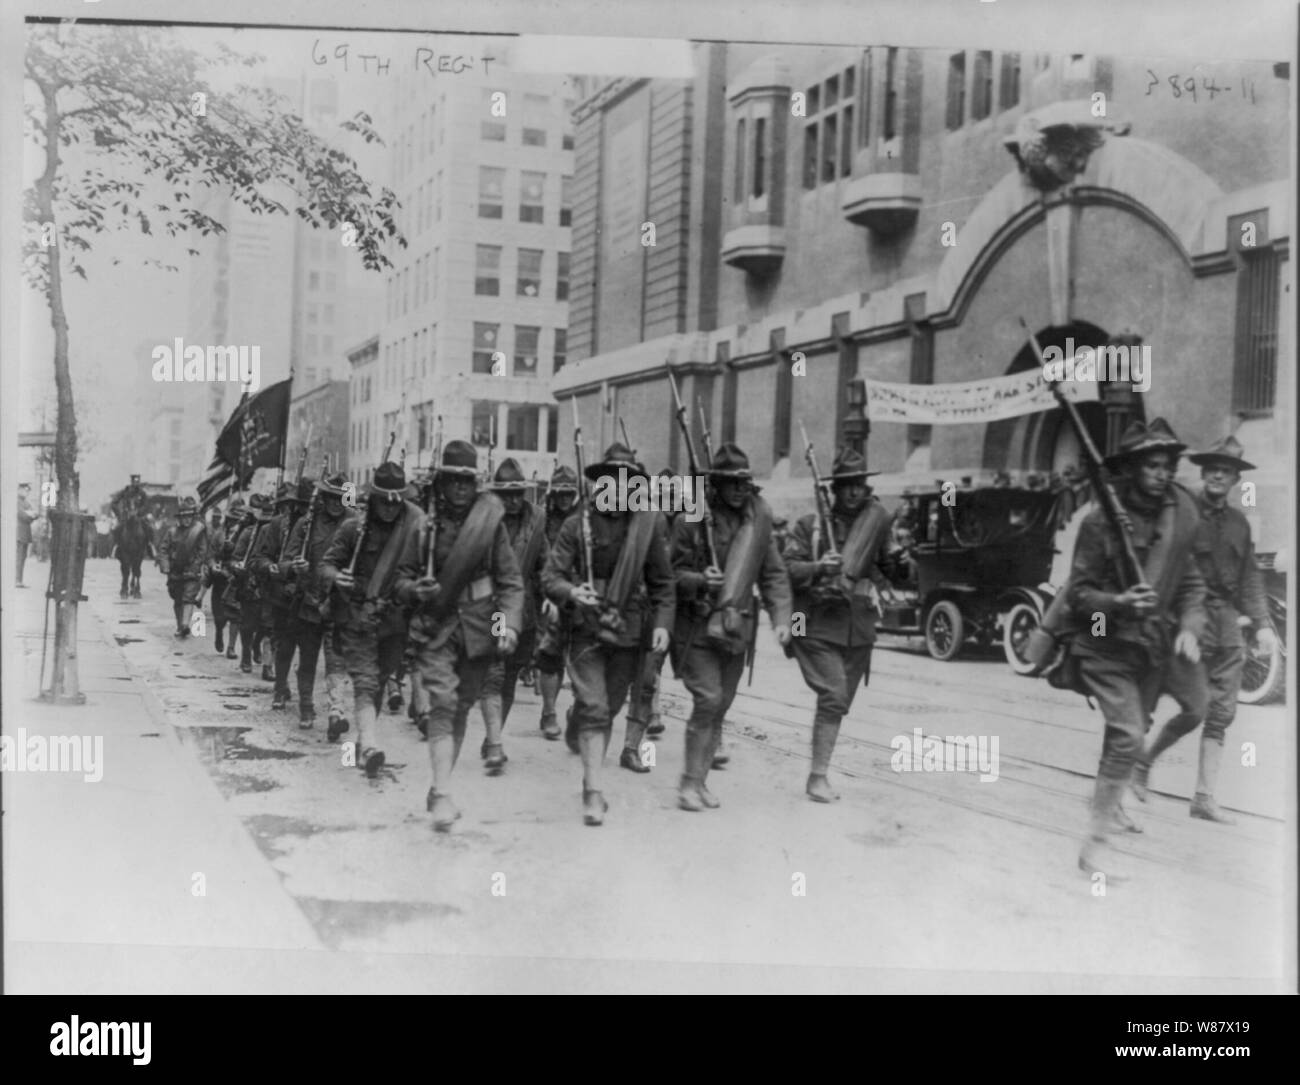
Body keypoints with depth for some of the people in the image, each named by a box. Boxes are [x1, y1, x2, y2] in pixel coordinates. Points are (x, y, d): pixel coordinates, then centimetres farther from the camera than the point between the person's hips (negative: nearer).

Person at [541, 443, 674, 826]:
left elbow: (661, 581, 9)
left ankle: (590, 777, 29)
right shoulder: (578, 525, -3)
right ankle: (593, 792, -7)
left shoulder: (650, 524, 3)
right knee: (593, 708, -9)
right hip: (587, 629, -2)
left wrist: (661, 622, -1)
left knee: (609, 708, 12)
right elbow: (550, 577, -4)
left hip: (629, 632, 2)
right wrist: (572, 592, -24)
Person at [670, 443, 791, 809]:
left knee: (721, 705, 9)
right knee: (708, 699, -13)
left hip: (736, 628, 5)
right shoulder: (692, 518, -10)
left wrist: (781, 618, -6)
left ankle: (699, 781, 22)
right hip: (697, 626, -4)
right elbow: (674, 572, -4)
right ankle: (690, 782, -2)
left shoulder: (758, 517, 1)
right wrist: (700, 580, -24)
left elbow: (773, 573, 4)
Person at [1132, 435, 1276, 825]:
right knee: (1195, 708, -7)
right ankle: (1145, 759, 18)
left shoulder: (1238, 522, 13)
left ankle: (1204, 797, 11)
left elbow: (1250, 577, 15)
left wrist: (1262, 623, 5)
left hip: (1227, 623, 6)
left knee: (1222, 715, 4)